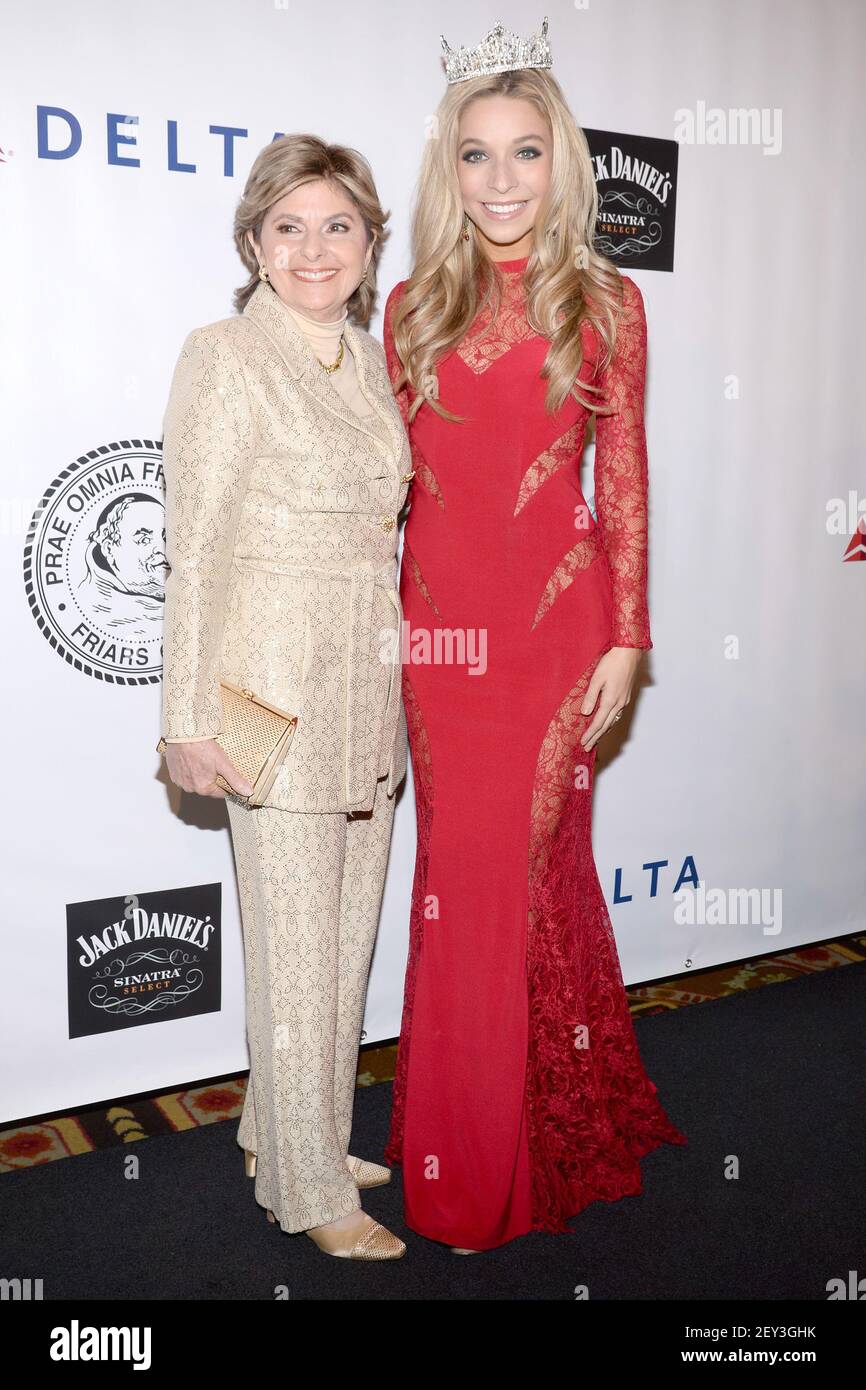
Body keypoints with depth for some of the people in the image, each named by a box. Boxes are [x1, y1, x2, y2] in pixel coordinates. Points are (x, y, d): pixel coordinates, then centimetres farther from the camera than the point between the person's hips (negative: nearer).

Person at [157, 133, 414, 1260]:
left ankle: (294, 1132, 36)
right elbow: (195, 545, -11)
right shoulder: (225, 355, -8)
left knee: (349, 926, 16)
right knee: (296, 939, 3)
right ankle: (307, 1188, 22)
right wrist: (190, 719, -13)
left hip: (372, 685, 8)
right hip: (278, 682, -7)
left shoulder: (369, 357, 13)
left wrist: (393, 676, 15)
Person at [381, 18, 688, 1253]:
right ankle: (470, 1158, 26)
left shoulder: (606, 303, 4)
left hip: (557, 617, -2)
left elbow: (625, 481, 2)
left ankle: (536, 1135, 27)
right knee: (465, 868, 7)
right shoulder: (416, 305, 10)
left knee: (527, 860, 4)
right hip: (438, 618, 2)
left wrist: (627, 639, -3)